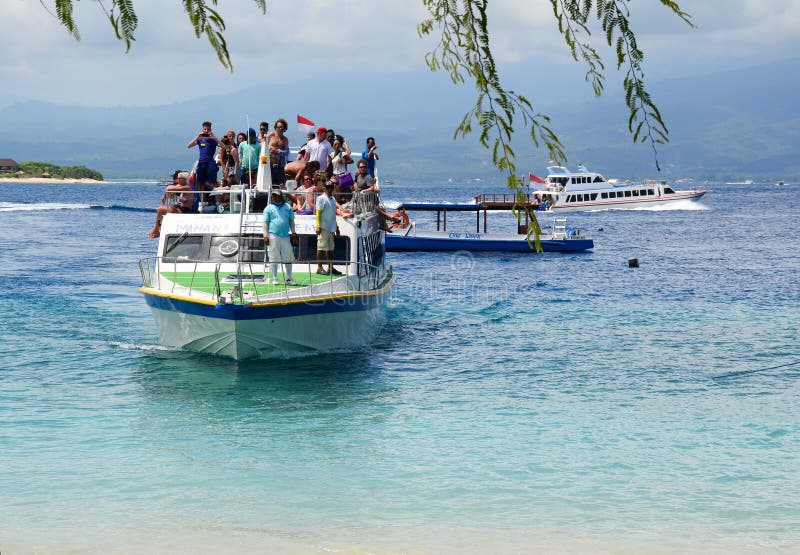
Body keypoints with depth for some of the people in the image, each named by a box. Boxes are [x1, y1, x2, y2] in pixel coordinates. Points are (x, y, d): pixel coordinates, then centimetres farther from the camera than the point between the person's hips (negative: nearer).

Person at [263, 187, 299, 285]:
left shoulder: (287, 207, 17)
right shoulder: (269, 208, 8)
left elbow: (291, 221, 18)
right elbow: (266, 223, 4)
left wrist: (294, 233, 9)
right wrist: (266, 236, -6)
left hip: (285, 236, 3)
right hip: (273, 236, -3)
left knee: (288, 258, 0)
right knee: (273, 258, -2)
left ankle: (289, 278, 7)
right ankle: (274, 278, 5)